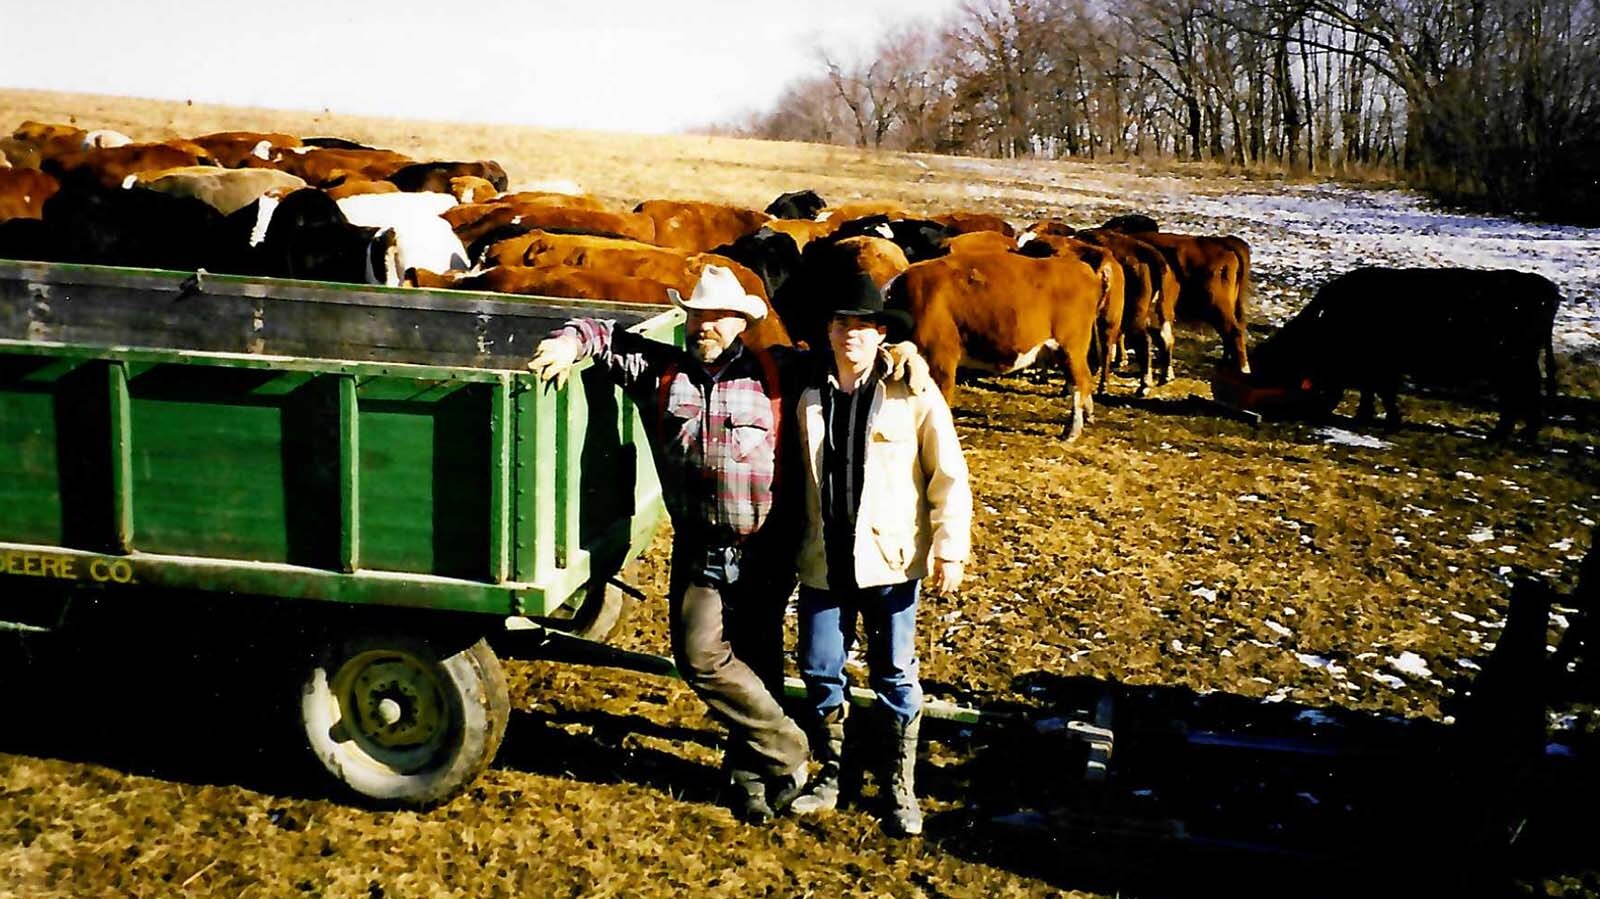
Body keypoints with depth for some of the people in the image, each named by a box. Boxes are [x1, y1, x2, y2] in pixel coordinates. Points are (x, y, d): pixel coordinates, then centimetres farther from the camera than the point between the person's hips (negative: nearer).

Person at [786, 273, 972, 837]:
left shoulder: (914, 395, -7)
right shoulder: (809, 396, 2)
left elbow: (949, 475, -4)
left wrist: (950, 548, -7)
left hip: (890, 560, -3)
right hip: (823, 562, 3)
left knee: (895, 677, 8)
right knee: (819, 672, 8)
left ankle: (901, 790, 24)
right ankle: (830, 775, 29)